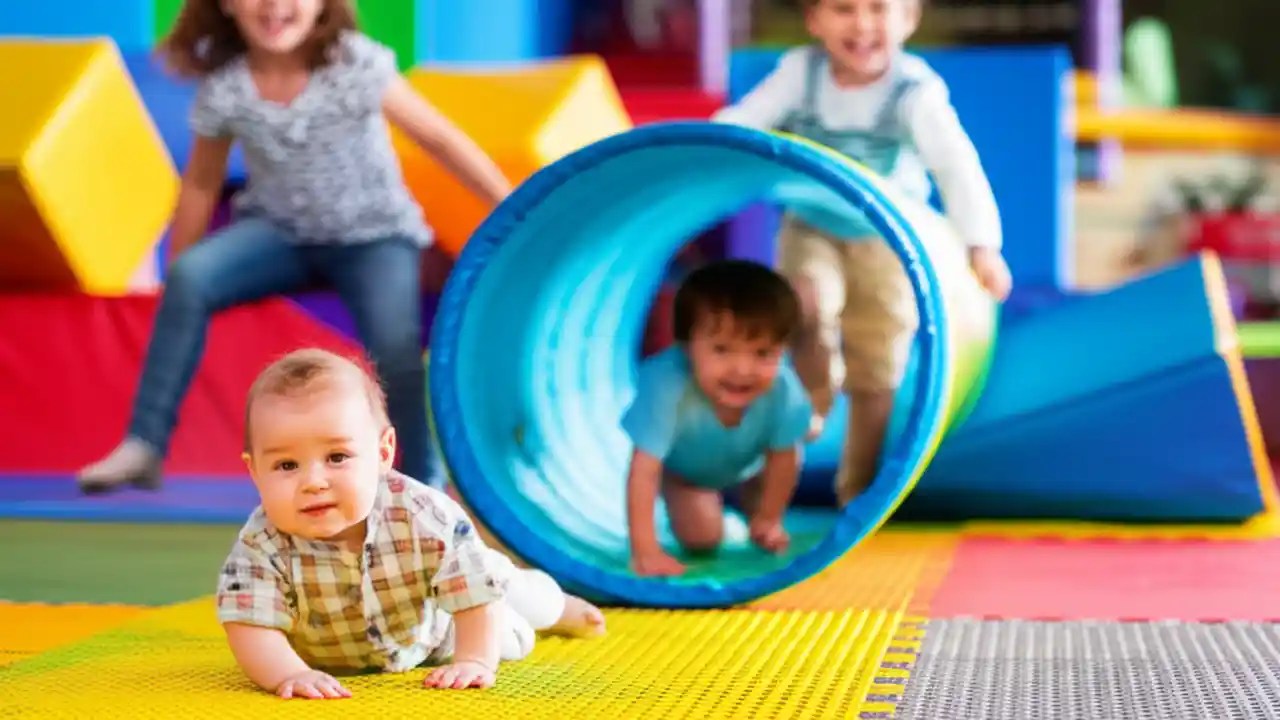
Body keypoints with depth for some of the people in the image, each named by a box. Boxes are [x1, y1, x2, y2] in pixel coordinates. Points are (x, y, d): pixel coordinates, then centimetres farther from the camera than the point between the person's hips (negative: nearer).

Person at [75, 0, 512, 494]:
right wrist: (176, 275, 6)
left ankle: (424, 485, -2)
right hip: (278, 229, 2)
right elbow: (201, 185, 0)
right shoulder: (222, 88, -16)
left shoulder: (357, 65, -23)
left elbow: (440, 139, -16)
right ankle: (143, 446, -15)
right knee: (189, 277, -24)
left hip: (374, 234, -2)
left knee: (396, 346, -27)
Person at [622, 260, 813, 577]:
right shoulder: (668, 387, -49)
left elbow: (782, 456, -19)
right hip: (682, 468, -3)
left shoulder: (784, 390, -39)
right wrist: (645, 553, -47)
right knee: (701, 536, -12)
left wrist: (768, 520, -9)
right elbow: (643, 472, -46)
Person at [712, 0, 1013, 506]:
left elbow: (957, 166, -22)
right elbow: (740, 122, -17)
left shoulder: (916, 92, -21)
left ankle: (857, 492, 24)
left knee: (876, 378, 6)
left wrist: (981, 246, -32)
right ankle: (814, 402, -3)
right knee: (808, 304, -32)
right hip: (812, 232, 1)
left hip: (887, 243, 0)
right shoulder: (800, 73, -15)